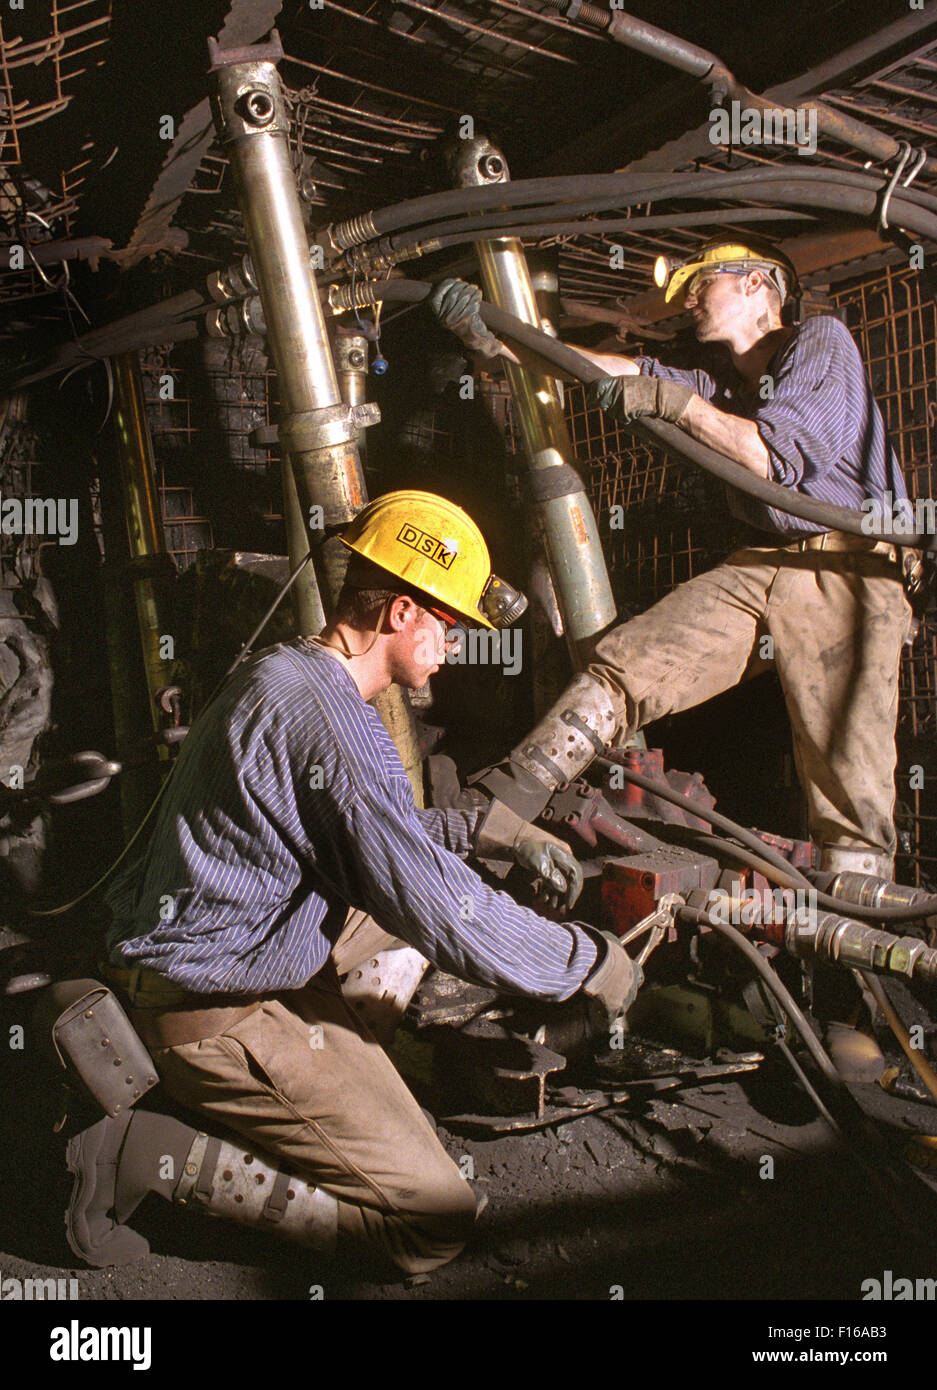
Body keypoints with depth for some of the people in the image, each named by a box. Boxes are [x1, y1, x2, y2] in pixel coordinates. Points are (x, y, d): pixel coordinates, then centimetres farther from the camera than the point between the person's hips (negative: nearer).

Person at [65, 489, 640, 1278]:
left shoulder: (283, 674, 6)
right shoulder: (332, 723, -27)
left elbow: (384, 831, 19)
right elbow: (447, 918, -24)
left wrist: (495, 832, 9)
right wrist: (592, 963, -10)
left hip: (207, 944, 10)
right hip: (216, 1012, -10)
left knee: (433, 876, 22)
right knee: (436, 1225, -6)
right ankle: (153, 1156, -5)